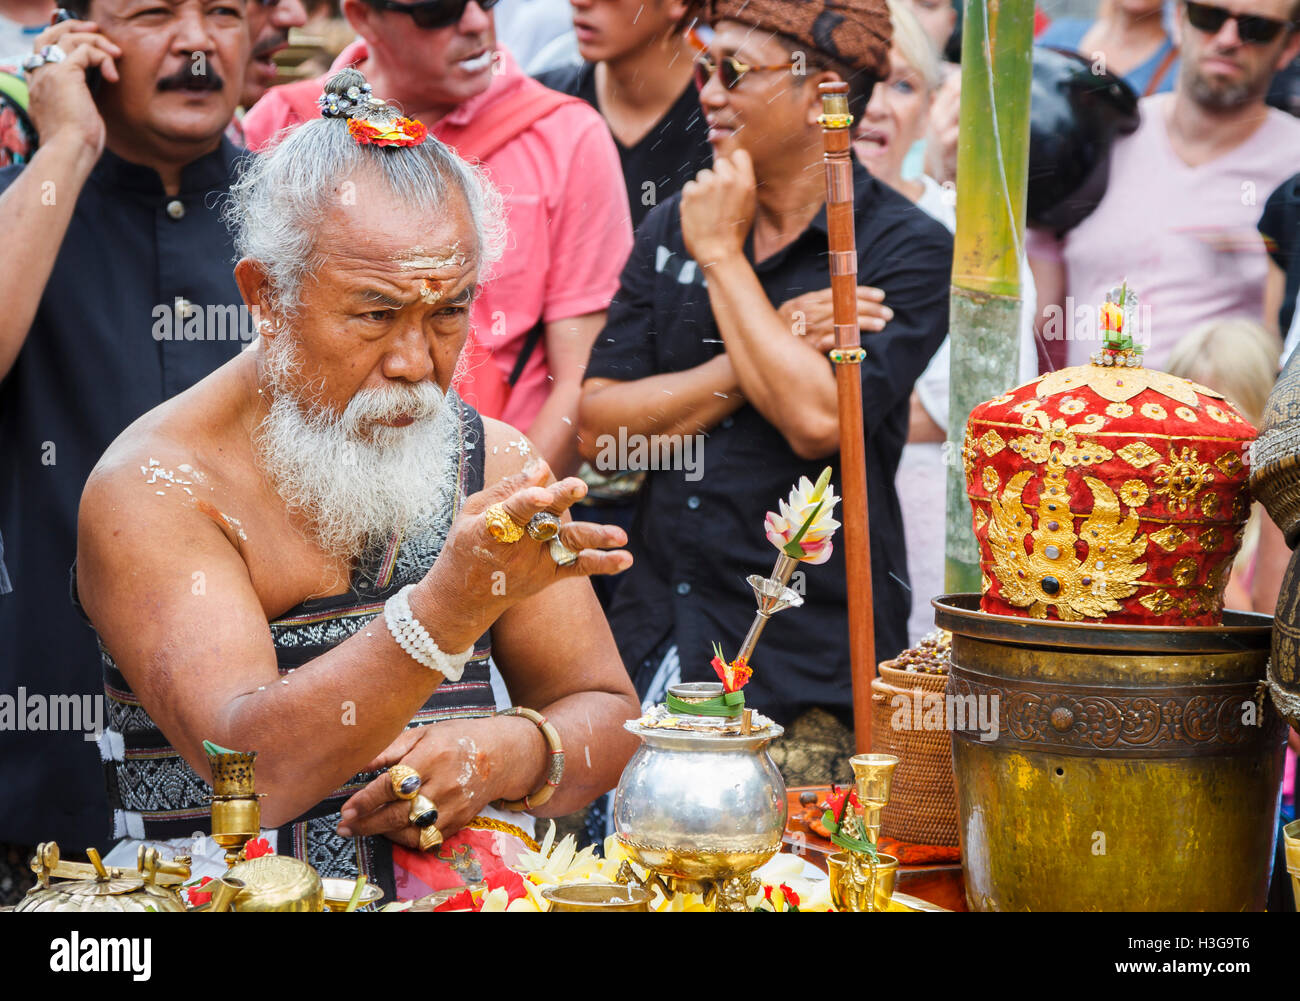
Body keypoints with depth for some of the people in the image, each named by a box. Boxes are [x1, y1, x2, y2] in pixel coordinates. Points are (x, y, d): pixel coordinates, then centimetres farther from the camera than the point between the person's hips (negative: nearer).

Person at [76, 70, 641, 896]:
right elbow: (252, 773, -21)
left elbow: (604, 713, 11)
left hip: (480, 886, 3)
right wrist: (454, 604, -32)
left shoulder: (494, 462, 5)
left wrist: (510, 753, -10)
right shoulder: (153, 488, -8)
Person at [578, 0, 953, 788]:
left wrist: (723, 255, -9)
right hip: (654, 645, 5)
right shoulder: (673, 228, 11)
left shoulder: (909, 251, -5)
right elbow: (598, 427, 2)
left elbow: (818, 419, -20)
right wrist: (778, 342, -9)